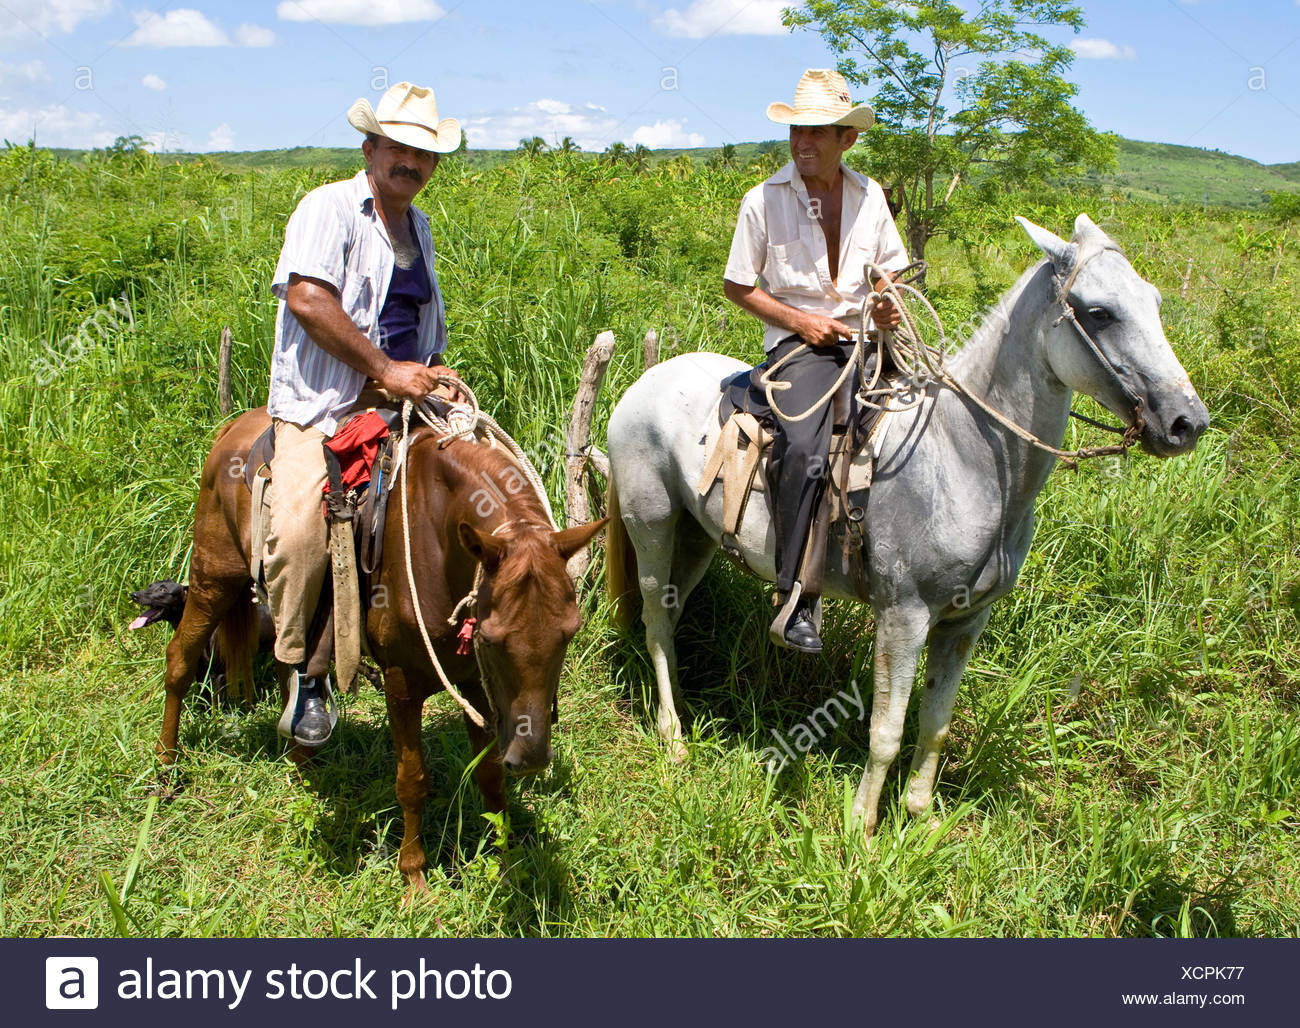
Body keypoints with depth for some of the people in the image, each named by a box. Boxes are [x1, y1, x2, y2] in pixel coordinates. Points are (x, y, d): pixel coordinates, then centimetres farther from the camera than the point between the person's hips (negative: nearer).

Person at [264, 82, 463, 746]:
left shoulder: (419, 225, 21)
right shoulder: (330, 208, -3)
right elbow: (306, 296, -20)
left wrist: (432, 377, 14)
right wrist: (386, 370, -20)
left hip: (403, 403, 7)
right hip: (324, 406, -7)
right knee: (301, 528, -27)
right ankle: (305, 671, -8)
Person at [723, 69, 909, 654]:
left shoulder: (869, 196, 10)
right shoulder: (764, 200, -1)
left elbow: (889, 271, 20)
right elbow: (736, 286, 3)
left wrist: (889, 307, -3)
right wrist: (801, 320, -10)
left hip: (864, 337, 5)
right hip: (798, 344, -4)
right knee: (804, 446, -31)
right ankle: (793, 596, -25)